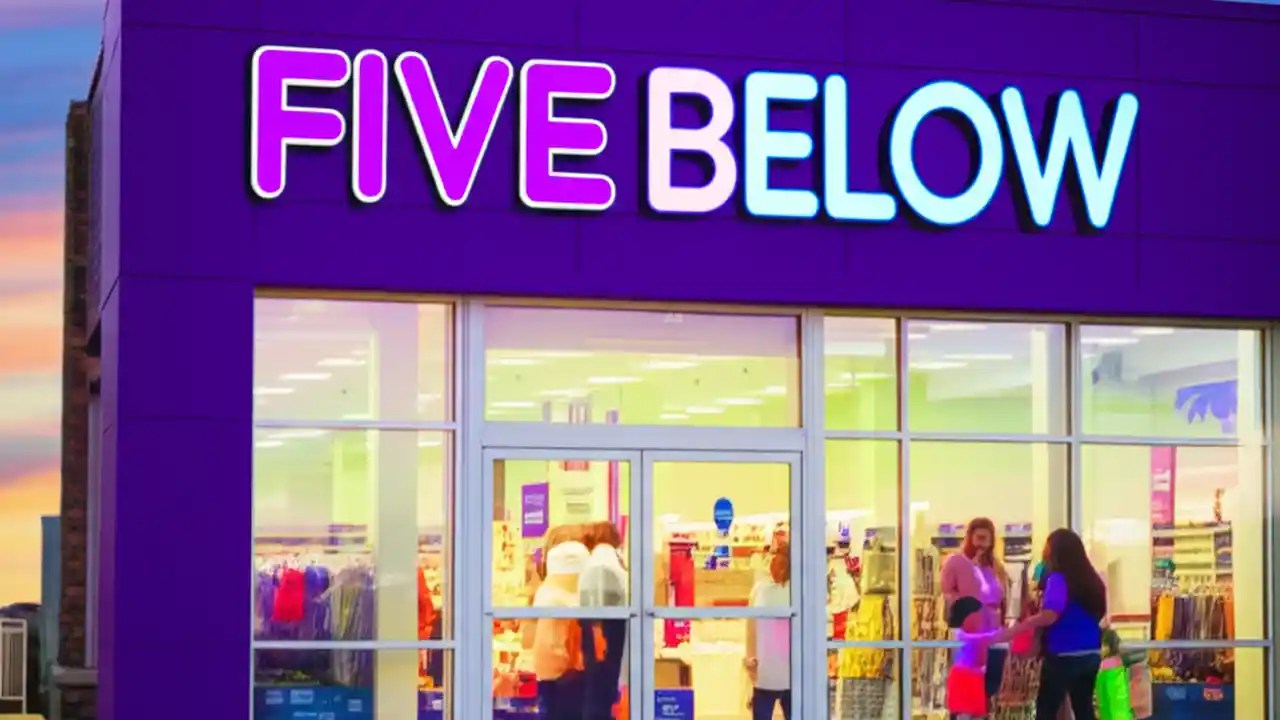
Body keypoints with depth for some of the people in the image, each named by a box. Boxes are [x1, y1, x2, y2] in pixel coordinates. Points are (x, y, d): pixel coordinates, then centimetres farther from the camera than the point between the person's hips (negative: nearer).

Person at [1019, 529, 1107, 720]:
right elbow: (1098, 614, 20)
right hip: (1090, 654, 7)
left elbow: (1049, 616, -26)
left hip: (1062, 656, -7)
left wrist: (1023, 624, -17)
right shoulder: (1091, 579, 10)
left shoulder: (1058, 578, -14)